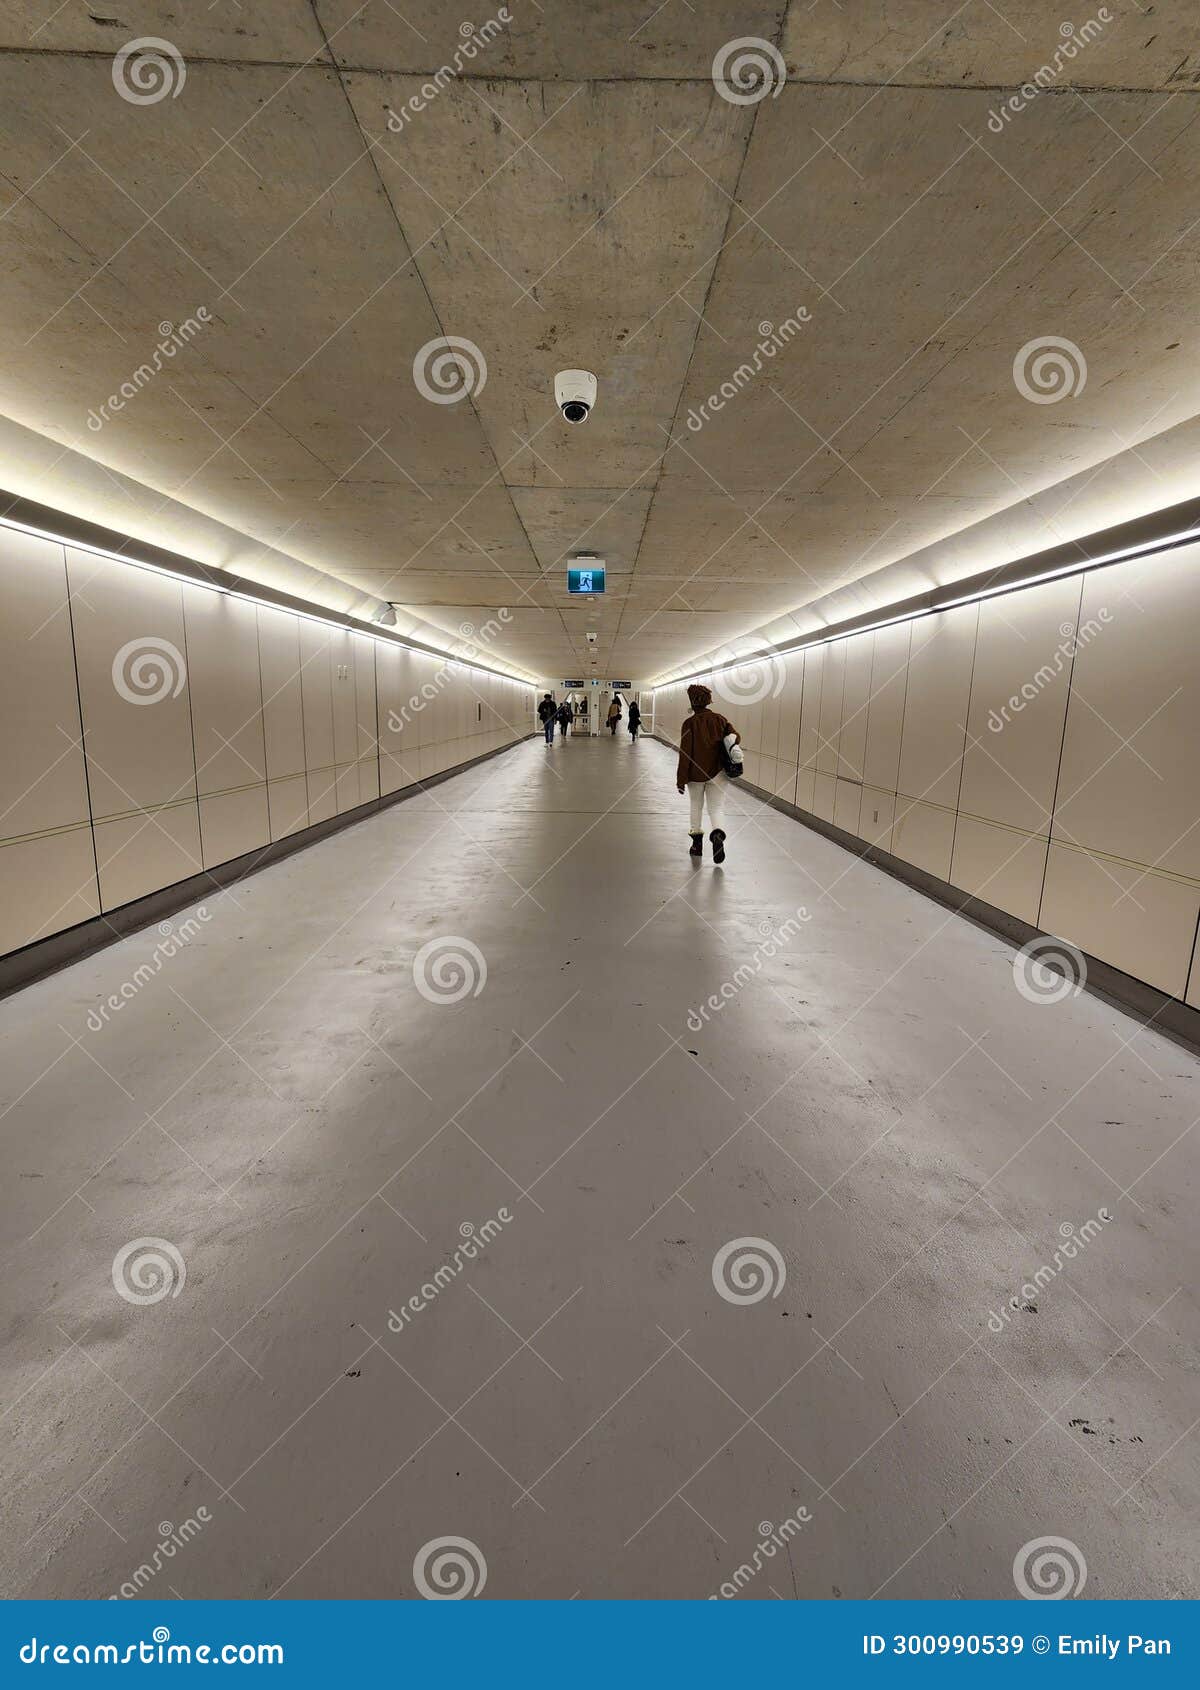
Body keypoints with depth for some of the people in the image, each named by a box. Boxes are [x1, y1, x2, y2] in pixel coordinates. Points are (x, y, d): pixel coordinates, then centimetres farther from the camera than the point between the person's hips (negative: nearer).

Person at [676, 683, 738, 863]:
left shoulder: (689, 723, -11)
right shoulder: (719, 719, -2)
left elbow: (685, 754, -12)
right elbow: (736, 737, -3)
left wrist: (681, 779, -8)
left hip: (695, 774, -1)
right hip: (717, 773, 2)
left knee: (696, 807, 17)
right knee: (717, 807, 6)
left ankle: (697, 843, 22)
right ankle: (718, 834, -22)